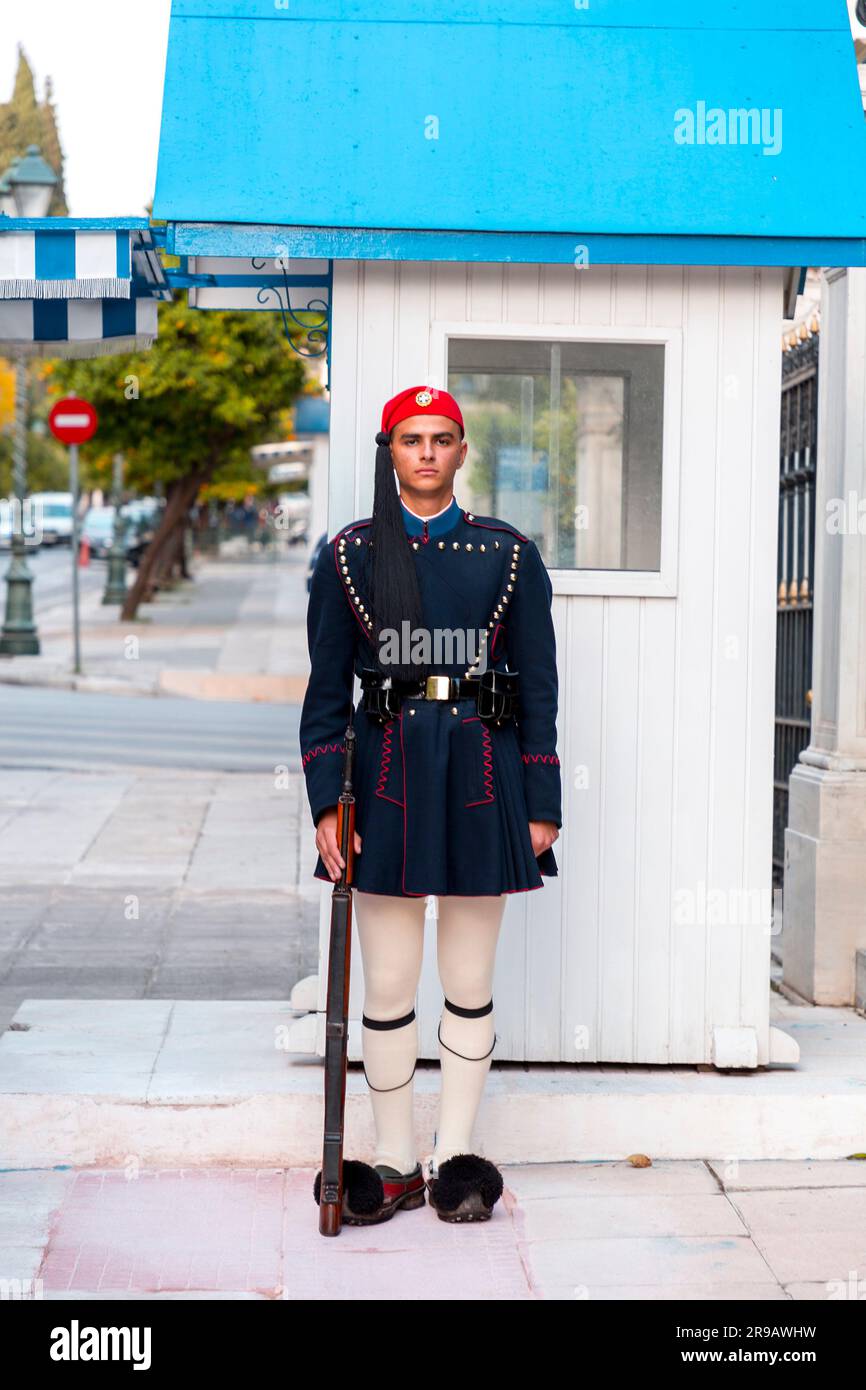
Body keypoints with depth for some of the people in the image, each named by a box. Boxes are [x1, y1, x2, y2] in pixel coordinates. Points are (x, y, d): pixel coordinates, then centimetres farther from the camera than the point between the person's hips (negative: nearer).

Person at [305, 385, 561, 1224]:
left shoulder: (510, 555, 4)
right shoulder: (350, 555, 3)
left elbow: (539, 687, 5)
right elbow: (327, 690, 4)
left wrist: (542, 807, 1)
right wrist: (325, 803, -4)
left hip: (482, 779, 0)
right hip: (388, 778, 0)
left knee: (470, 983, 8)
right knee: (388, 986, 4)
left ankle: (456, 1156, 20)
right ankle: (395, 1163, 17)